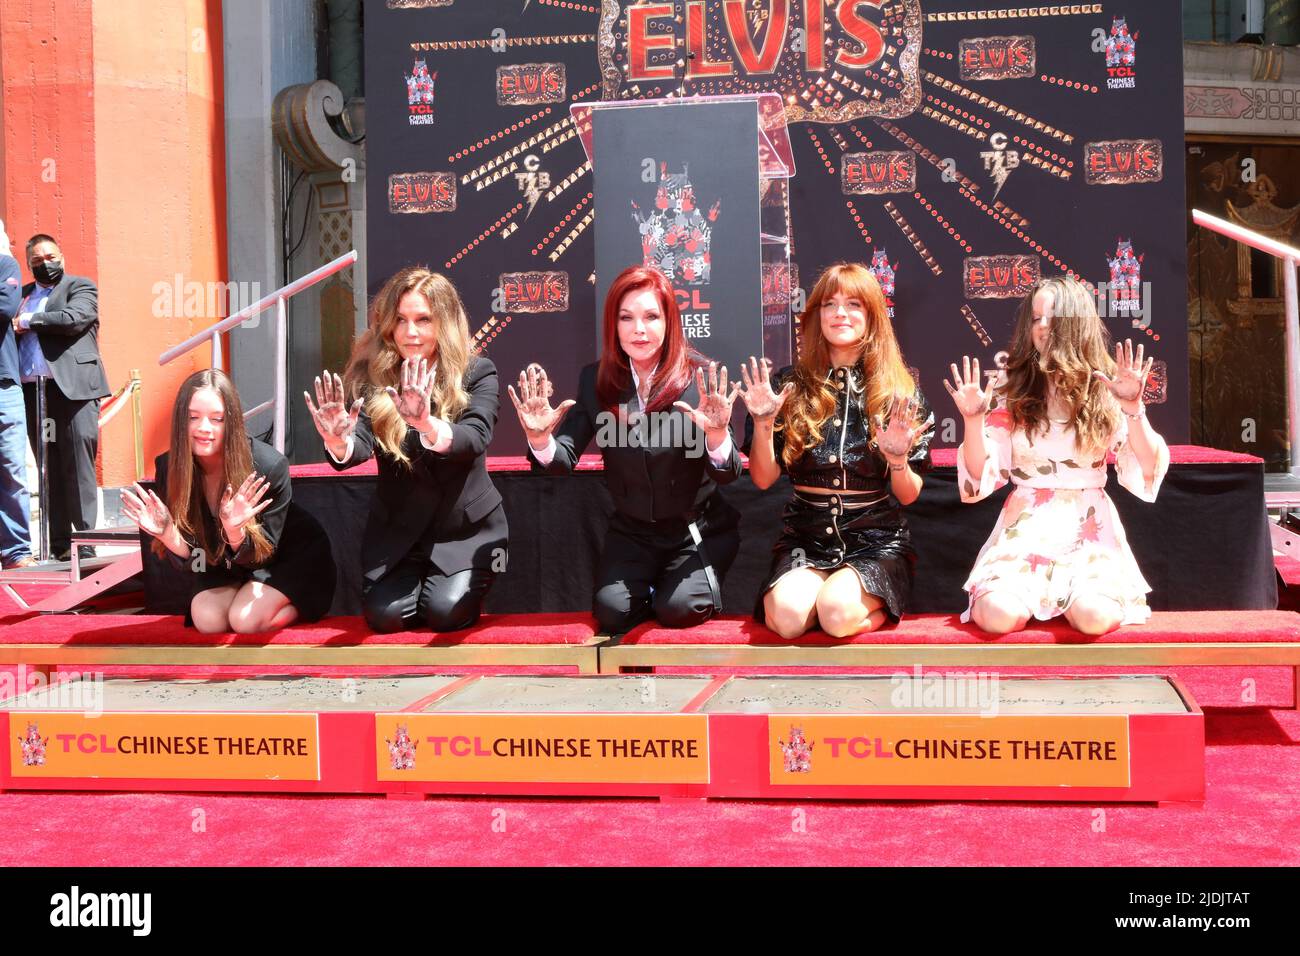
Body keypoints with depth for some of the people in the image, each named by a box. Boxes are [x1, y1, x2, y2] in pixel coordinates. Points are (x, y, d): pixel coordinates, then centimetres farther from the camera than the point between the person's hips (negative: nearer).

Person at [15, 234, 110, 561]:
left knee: (78, 467, -8)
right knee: (49, 470, 5)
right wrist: (13, 324, -4)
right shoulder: (22, 294, 23)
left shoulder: (80, 287, 8)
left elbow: (75, 319, -10)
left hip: (72, 387, -5)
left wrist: (28, 322, -4)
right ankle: (59, 542, 8)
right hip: (32, 390, 5)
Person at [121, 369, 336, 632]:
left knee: (245, 619, -25)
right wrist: (167, 533, -39)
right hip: (223, 566, 4)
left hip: (291, 558, -4)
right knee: (208, 620, -21)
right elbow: (189, 557, -16)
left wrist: (235, 532, -46)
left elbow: (261, 555, -24)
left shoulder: (269, 466, -32)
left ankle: (304, 605, 6)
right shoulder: (169, 467, -20)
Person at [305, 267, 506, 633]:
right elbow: (359, 446, -19)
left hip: (467, 525, -1)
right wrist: (338, 442, -45)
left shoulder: (477, 373, -9)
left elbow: (475, 438, -27)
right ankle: (411, 577, 18)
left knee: (446, 611, -20)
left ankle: (467, 585, 15)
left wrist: (427, 425, -48)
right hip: (397, 529, 2)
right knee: (386, 614, -16)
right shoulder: (372, 375, -5)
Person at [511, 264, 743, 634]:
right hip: (631, 531, 3)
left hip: (698, 529, -2)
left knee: (678, 609, -21)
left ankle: (703, 583, 13)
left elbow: (729, 473, -17)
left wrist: (717, 434, -41)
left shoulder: (703, 376, -13)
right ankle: (652, 587, 18)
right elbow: (563, 461, -9)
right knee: (612, 611, -15)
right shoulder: (595, 380, -4)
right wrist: (540, 438, -32)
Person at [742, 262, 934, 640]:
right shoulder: (790, 386, 3)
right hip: (805, 541, 1)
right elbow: (764, 479, 1)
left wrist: (898, 459, -20)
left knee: (836, 612, -31)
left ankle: (872, 605, 1)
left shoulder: (900, 393, 1)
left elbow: (908, 495, 1)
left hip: (878, 542, 0)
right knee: (788, 616, -30)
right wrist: (763, 422, -15)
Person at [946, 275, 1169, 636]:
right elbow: (982, 478, 3)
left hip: (1089, 530, 0)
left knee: (1095, 617, -29)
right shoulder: (1015, 396, 7)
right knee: (998, 616, -28)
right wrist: (972, 420, -12)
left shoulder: (1106, 394, 4)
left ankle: (1072, 597, 6)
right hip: (1026, 529, 0)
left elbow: (1148, 474, -4)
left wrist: (1133, 410, -17)